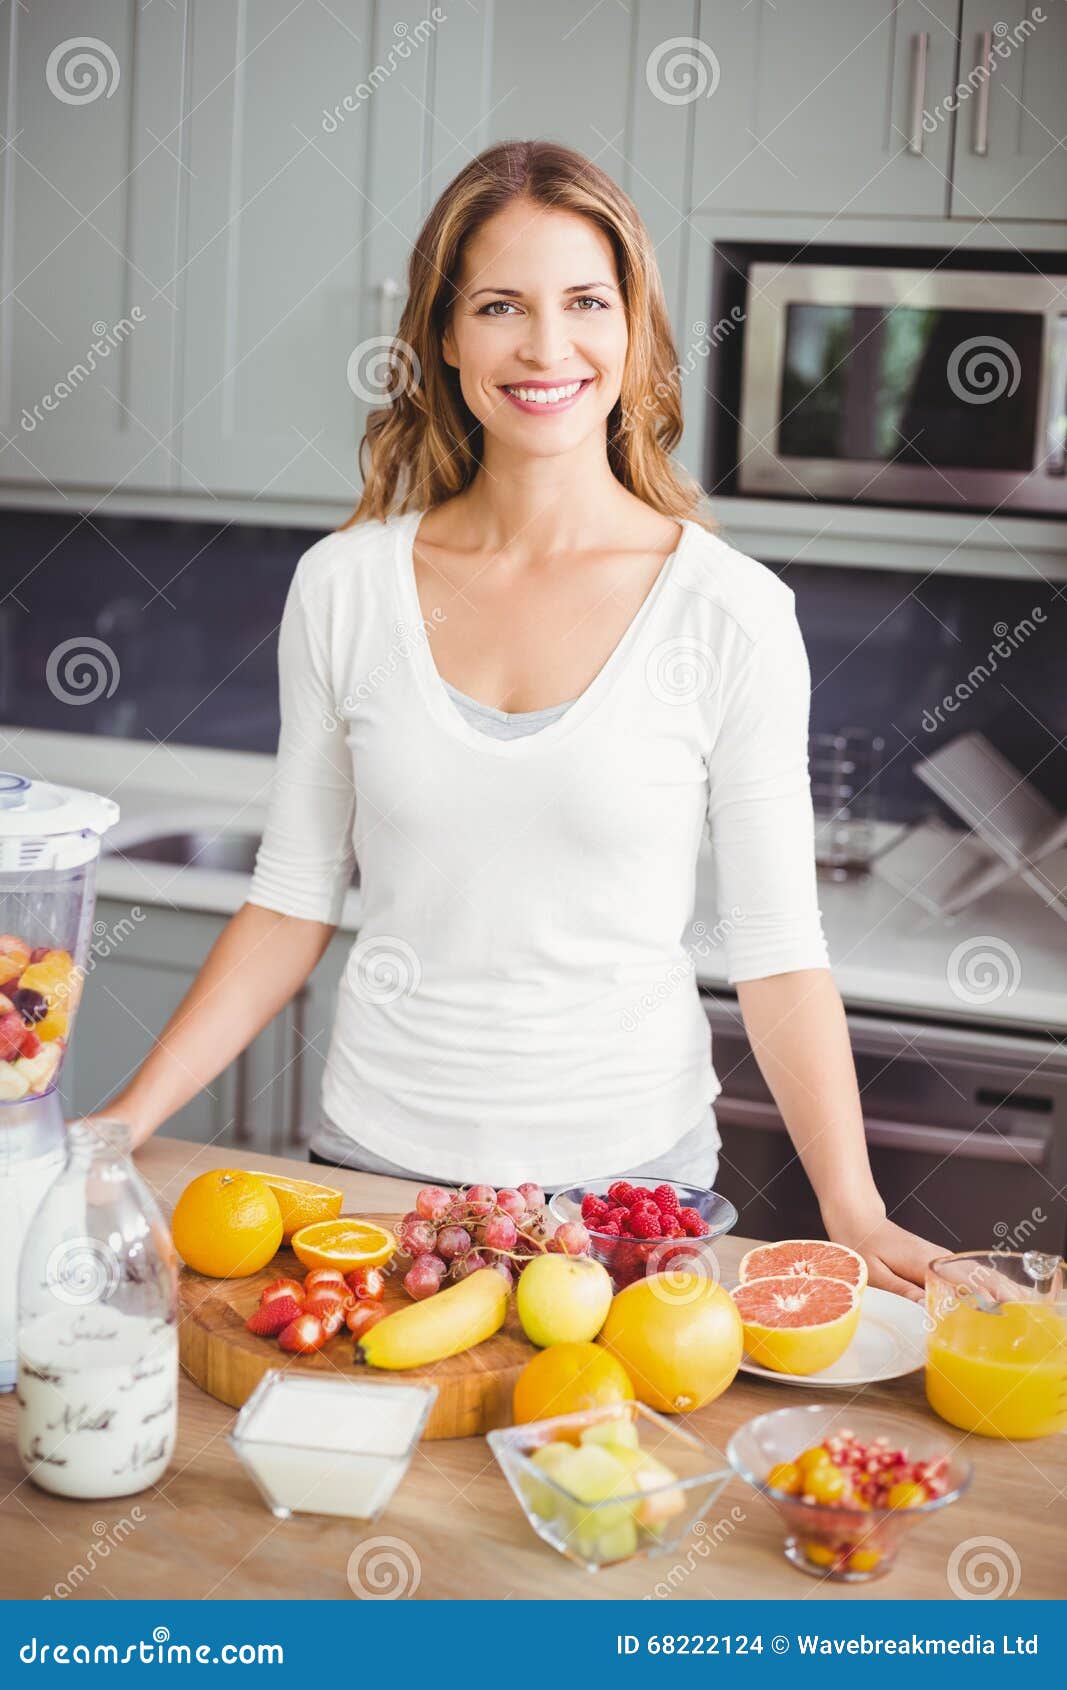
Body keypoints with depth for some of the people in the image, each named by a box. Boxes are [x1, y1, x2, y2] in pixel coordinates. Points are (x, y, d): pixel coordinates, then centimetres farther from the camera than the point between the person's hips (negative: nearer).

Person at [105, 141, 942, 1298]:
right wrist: (126, 1119, -1)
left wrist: (855, 1214, -14)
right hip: (376, 1151, 2)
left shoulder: (729, 613, -10)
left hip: (627, 1170, -2)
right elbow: (294, 900, 4)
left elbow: (777, 948, -7)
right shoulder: (344, 587, -3)